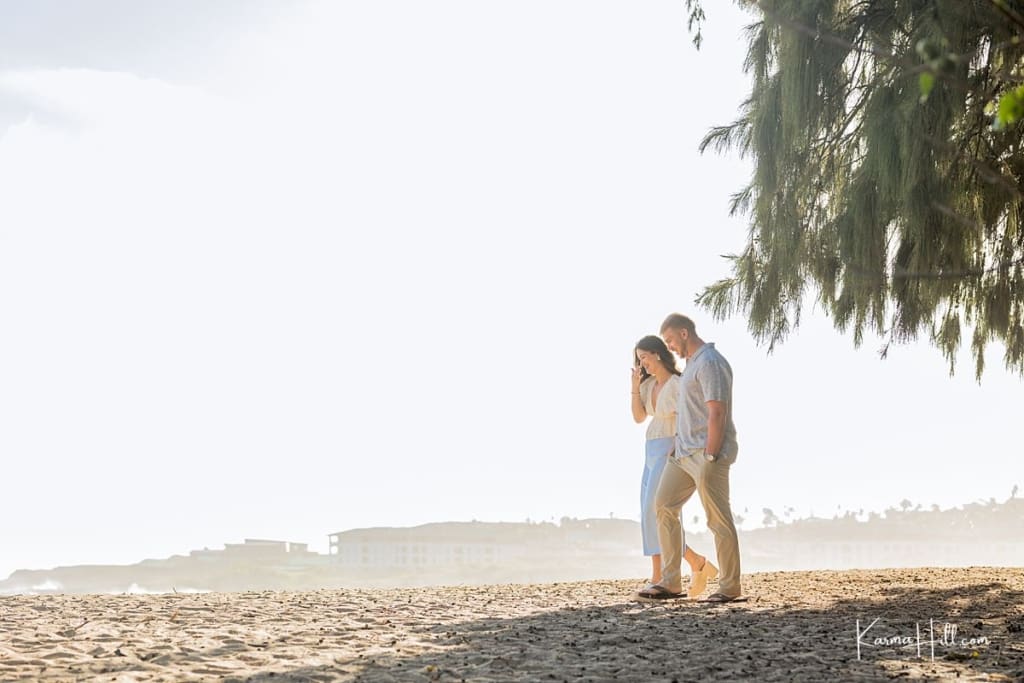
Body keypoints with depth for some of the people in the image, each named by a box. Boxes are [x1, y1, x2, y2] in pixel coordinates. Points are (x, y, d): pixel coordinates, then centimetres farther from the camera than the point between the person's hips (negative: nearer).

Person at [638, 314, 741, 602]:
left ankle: (730, 586, 6)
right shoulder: (692, 363, 19)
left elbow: (717, 413, -19)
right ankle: (670, 583, 11)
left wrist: (710, 458, -21)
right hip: (683, 452, 10)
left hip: (705, 452, -10)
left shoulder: (709, 363, -13)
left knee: (718, 519, -3)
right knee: (664, 506, 7)